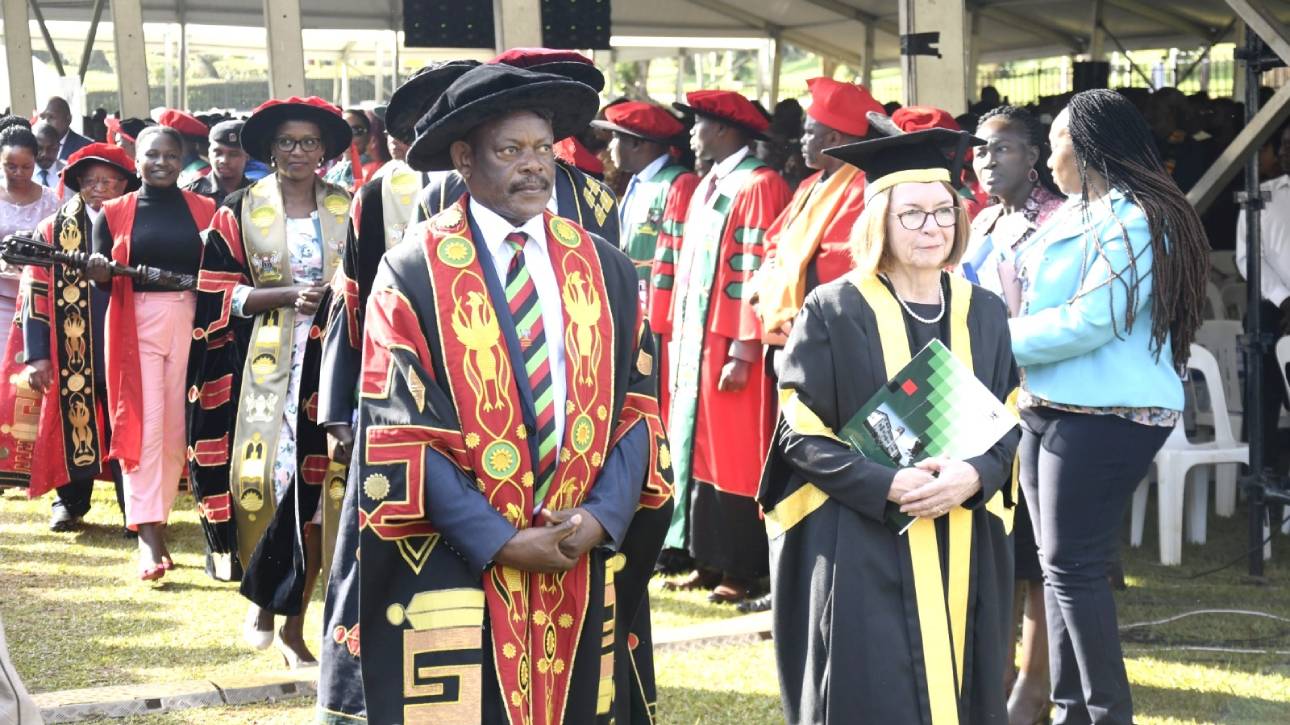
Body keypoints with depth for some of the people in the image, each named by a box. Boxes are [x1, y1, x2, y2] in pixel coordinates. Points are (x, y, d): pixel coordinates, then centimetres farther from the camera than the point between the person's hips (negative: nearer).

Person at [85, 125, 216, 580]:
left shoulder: (204, 211, 9)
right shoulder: (115, 213, 7)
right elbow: (102, 278, 5)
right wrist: (99, 274, -17)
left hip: (190, 324, 1)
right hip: (136, 324, -1)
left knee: (177, 428, 4)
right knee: (143, 425, -9)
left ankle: (157, 521, 18)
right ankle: (148, 538, -11)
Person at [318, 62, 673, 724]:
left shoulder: (605, 270, 7)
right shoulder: (415, 271, -5)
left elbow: (637, 407, 6)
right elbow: (399, 430, -10)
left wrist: (602, 517, -10)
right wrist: (499, 541, -14)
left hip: (585, 567, 4)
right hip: (454, 567, -3)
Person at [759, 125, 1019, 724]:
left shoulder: (983, 314, 9)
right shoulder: (834, 312, -5)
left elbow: (1009, 424, 10)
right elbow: (800, 431, -6)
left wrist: (973, 475, -12)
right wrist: (885, 484, -19)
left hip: (963, 550, 4)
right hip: (859, 550, -4)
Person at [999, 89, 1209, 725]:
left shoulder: (1132, 219, -14)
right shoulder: (1073, 214, 15)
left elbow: (1090, 320, -21)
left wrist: (999, 339, -12)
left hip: (1103, 416, -9)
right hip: (1045, 408, 9)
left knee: (1074, 568, -8)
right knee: (1057, 565, 11)